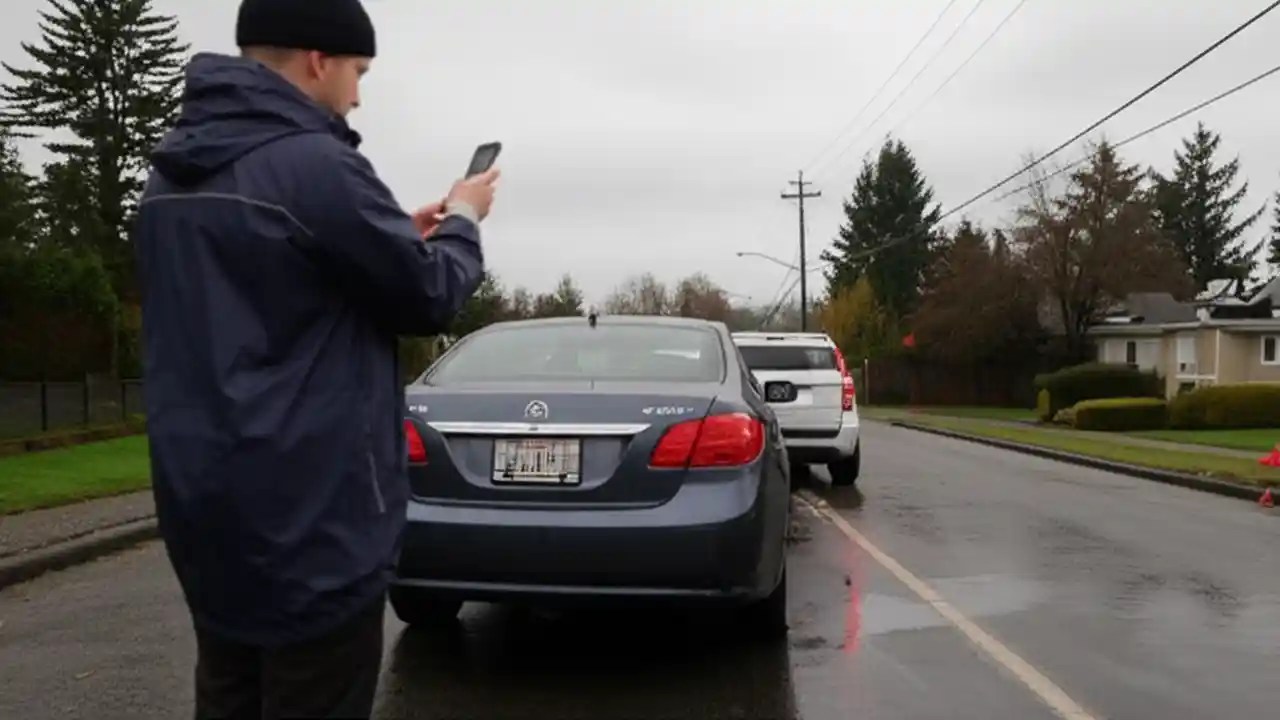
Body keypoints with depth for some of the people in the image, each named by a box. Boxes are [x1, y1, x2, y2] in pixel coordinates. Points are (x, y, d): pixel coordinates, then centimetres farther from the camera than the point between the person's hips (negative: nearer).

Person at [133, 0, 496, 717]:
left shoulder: (174, 170, 10)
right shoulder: (313, 164, -18)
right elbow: (429, 296, -10)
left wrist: (400, 235, 17)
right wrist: (463, 221, 9)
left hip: (204, 498, 9)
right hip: (311, 510, -9)